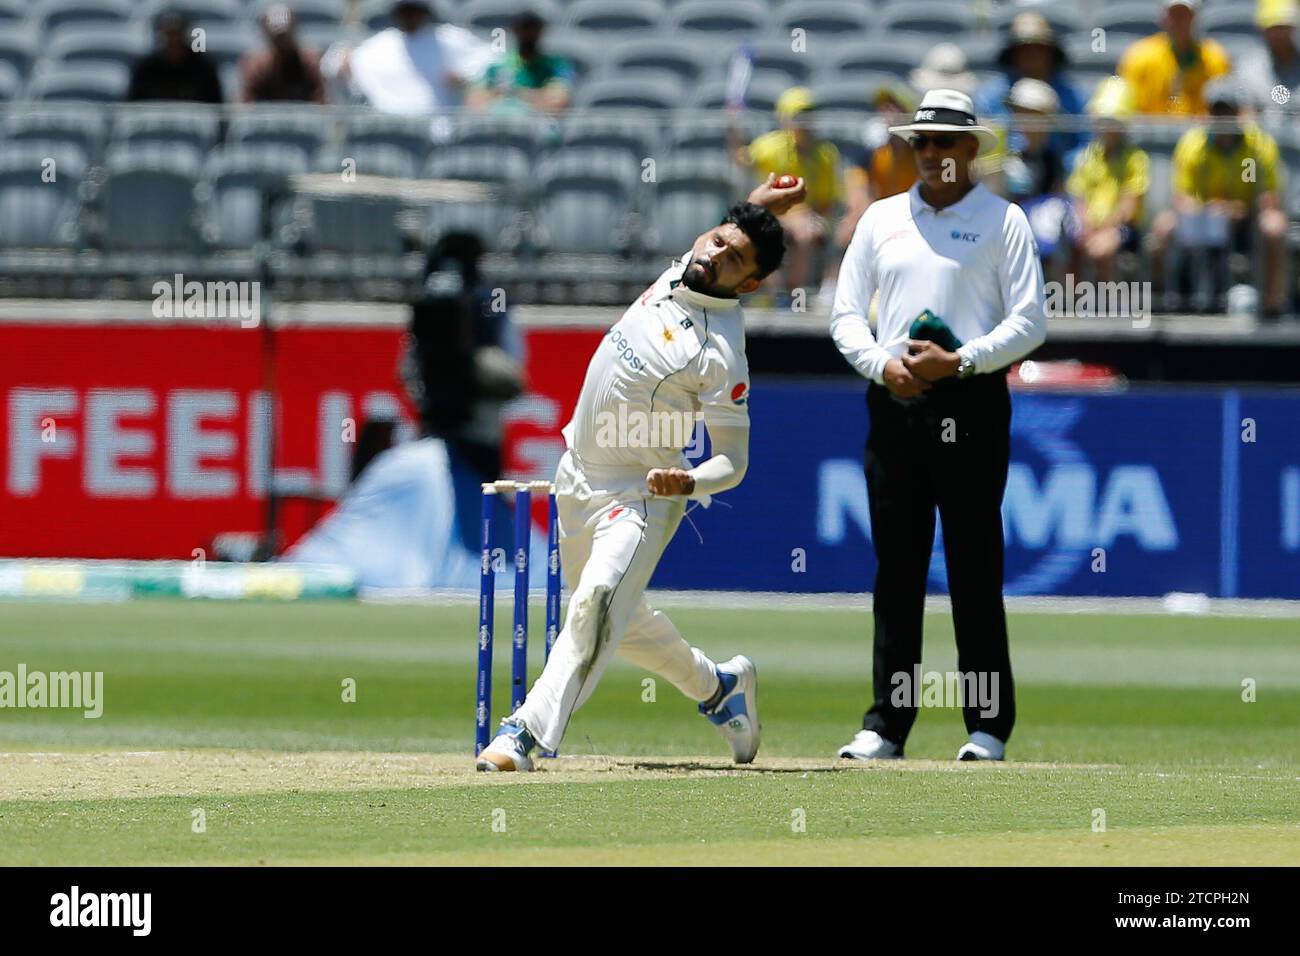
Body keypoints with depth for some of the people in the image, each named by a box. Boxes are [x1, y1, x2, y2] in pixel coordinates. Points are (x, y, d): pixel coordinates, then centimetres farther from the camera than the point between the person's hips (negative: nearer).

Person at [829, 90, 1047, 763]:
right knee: (896, 568, 3)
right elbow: (846, 313, 13)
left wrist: (959, 360, -15)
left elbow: (1029, 323, -3)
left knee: (975, 569, -3)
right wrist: (883, 364, -6)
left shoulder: (1003, 221, 3)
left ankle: (988, 728, 0)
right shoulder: (881, 218, 15)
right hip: (893, 404, 3)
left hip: (972, 402, -3)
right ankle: (885, 726, 5)